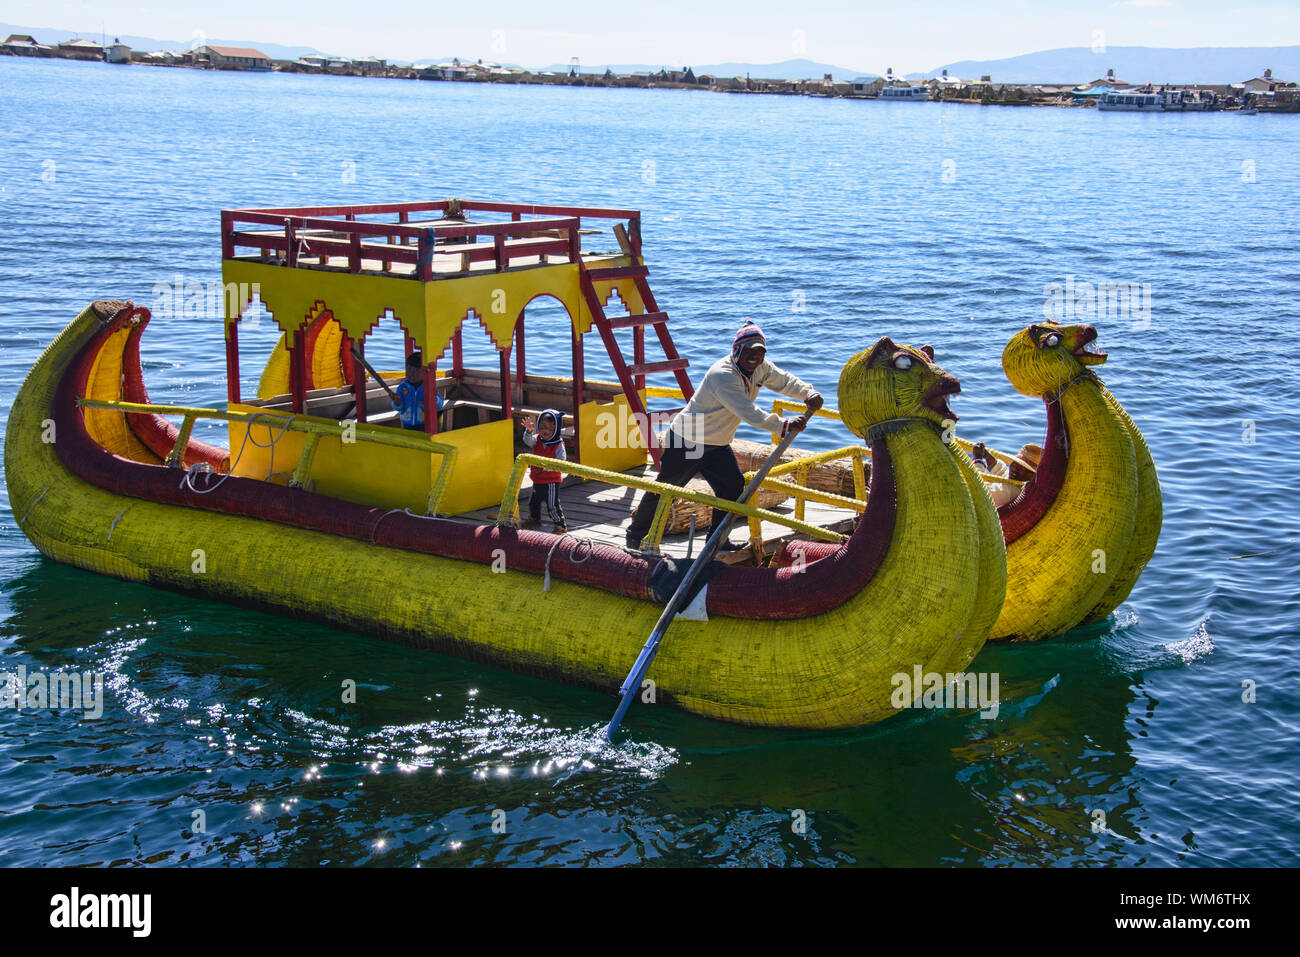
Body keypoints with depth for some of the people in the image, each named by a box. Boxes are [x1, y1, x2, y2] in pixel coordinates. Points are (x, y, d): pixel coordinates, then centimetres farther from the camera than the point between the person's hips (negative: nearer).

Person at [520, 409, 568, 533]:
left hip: (551, 481, -7)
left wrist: (545, 467, -29)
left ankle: (561, 525, 9)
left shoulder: (558, 445, -17)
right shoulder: (537, 440, -1)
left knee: (552, 505, -6)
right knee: (533, 501, 24)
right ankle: (535, 520, 46)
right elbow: (528, 440, -21)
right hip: (538, 480, 7)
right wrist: (529, 430, -41)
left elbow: (561, 462, -23)